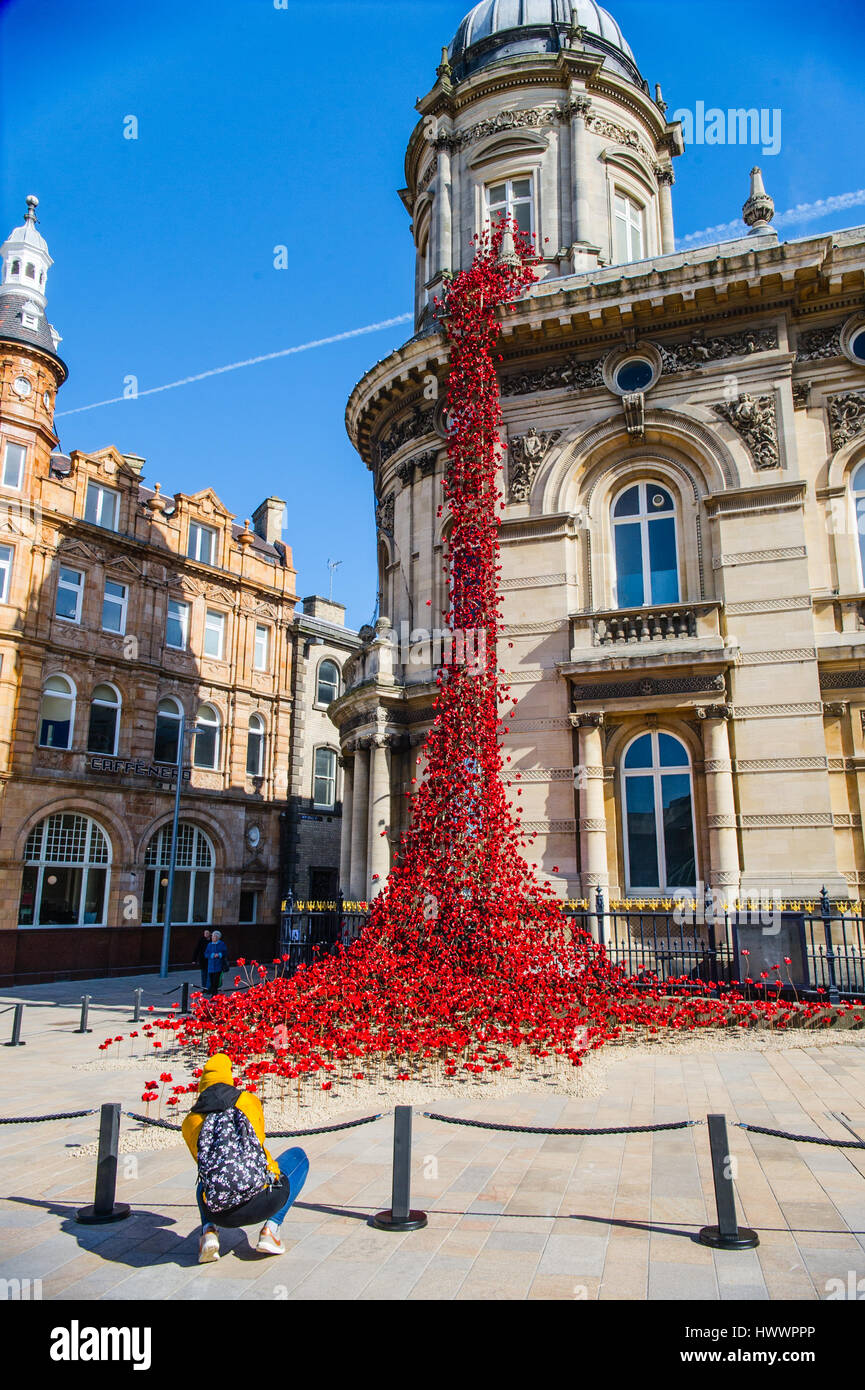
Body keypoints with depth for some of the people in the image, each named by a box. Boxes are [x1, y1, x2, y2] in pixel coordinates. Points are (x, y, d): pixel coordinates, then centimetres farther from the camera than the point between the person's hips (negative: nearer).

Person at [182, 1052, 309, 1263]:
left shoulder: (189, 1122, 12)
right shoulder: (249, 1100, 11)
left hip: (219, 1213, 3)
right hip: (263, 1203, -3)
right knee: (298, 1156, 29)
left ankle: (209, 1231, 10)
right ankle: (271, 1229, 11)